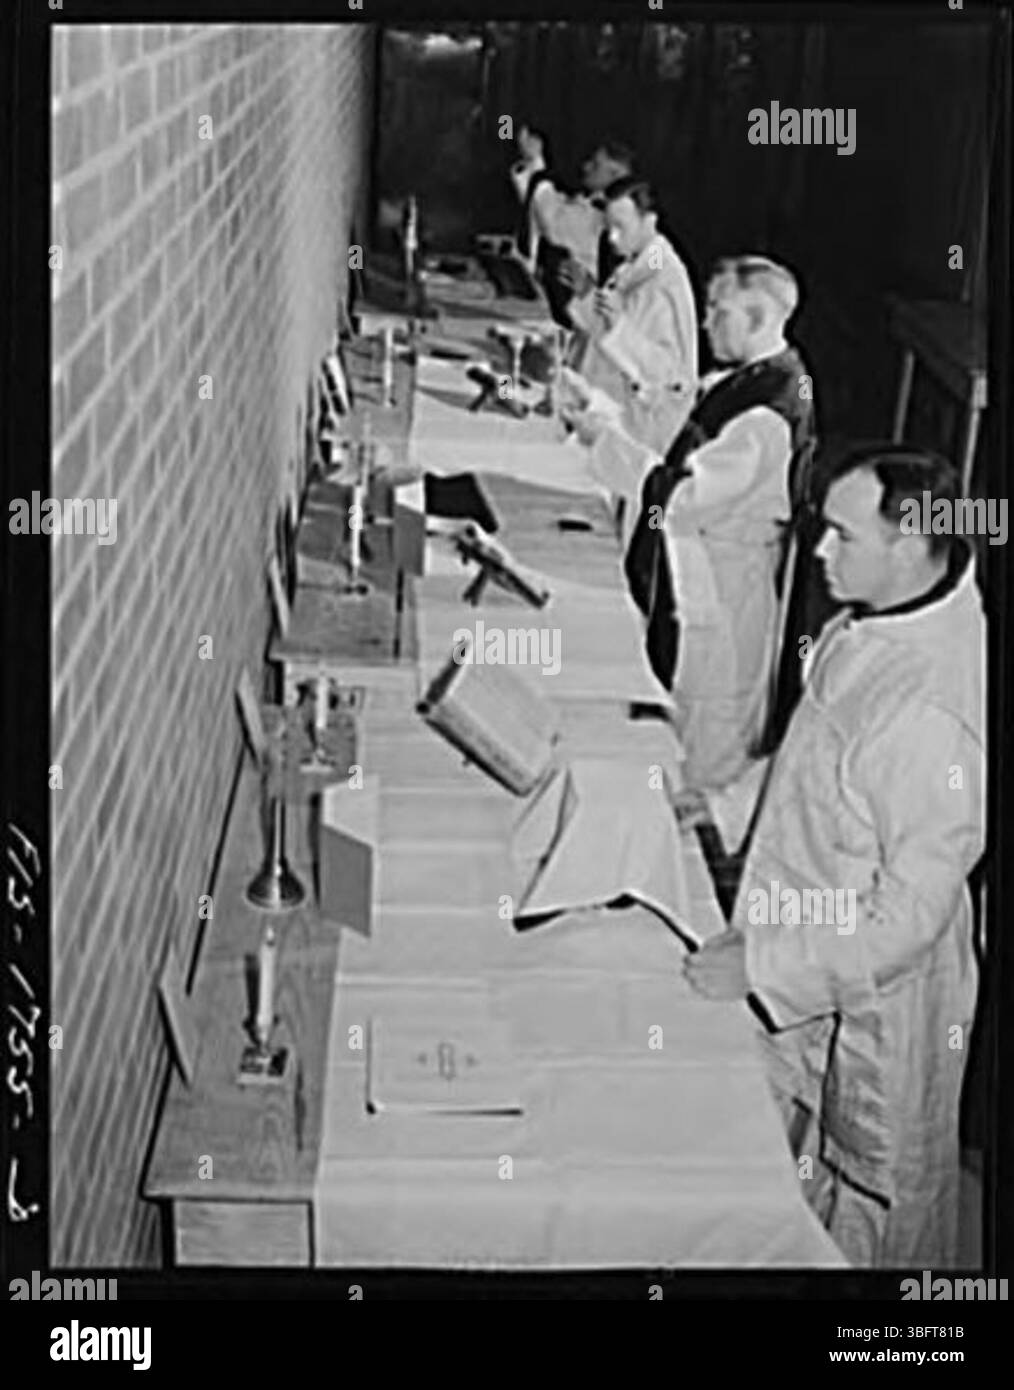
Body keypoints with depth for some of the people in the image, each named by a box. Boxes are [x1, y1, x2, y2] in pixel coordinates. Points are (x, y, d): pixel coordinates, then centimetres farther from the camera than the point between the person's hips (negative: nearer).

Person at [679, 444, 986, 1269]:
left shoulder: (936, 714, -34)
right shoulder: (871, 622, -5)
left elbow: (907, 918, -28)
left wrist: (760, 966, -22)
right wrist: (727, 805, 7)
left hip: (870, 1004, -8)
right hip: (806, 973, 8)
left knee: (866, 1213, 16)